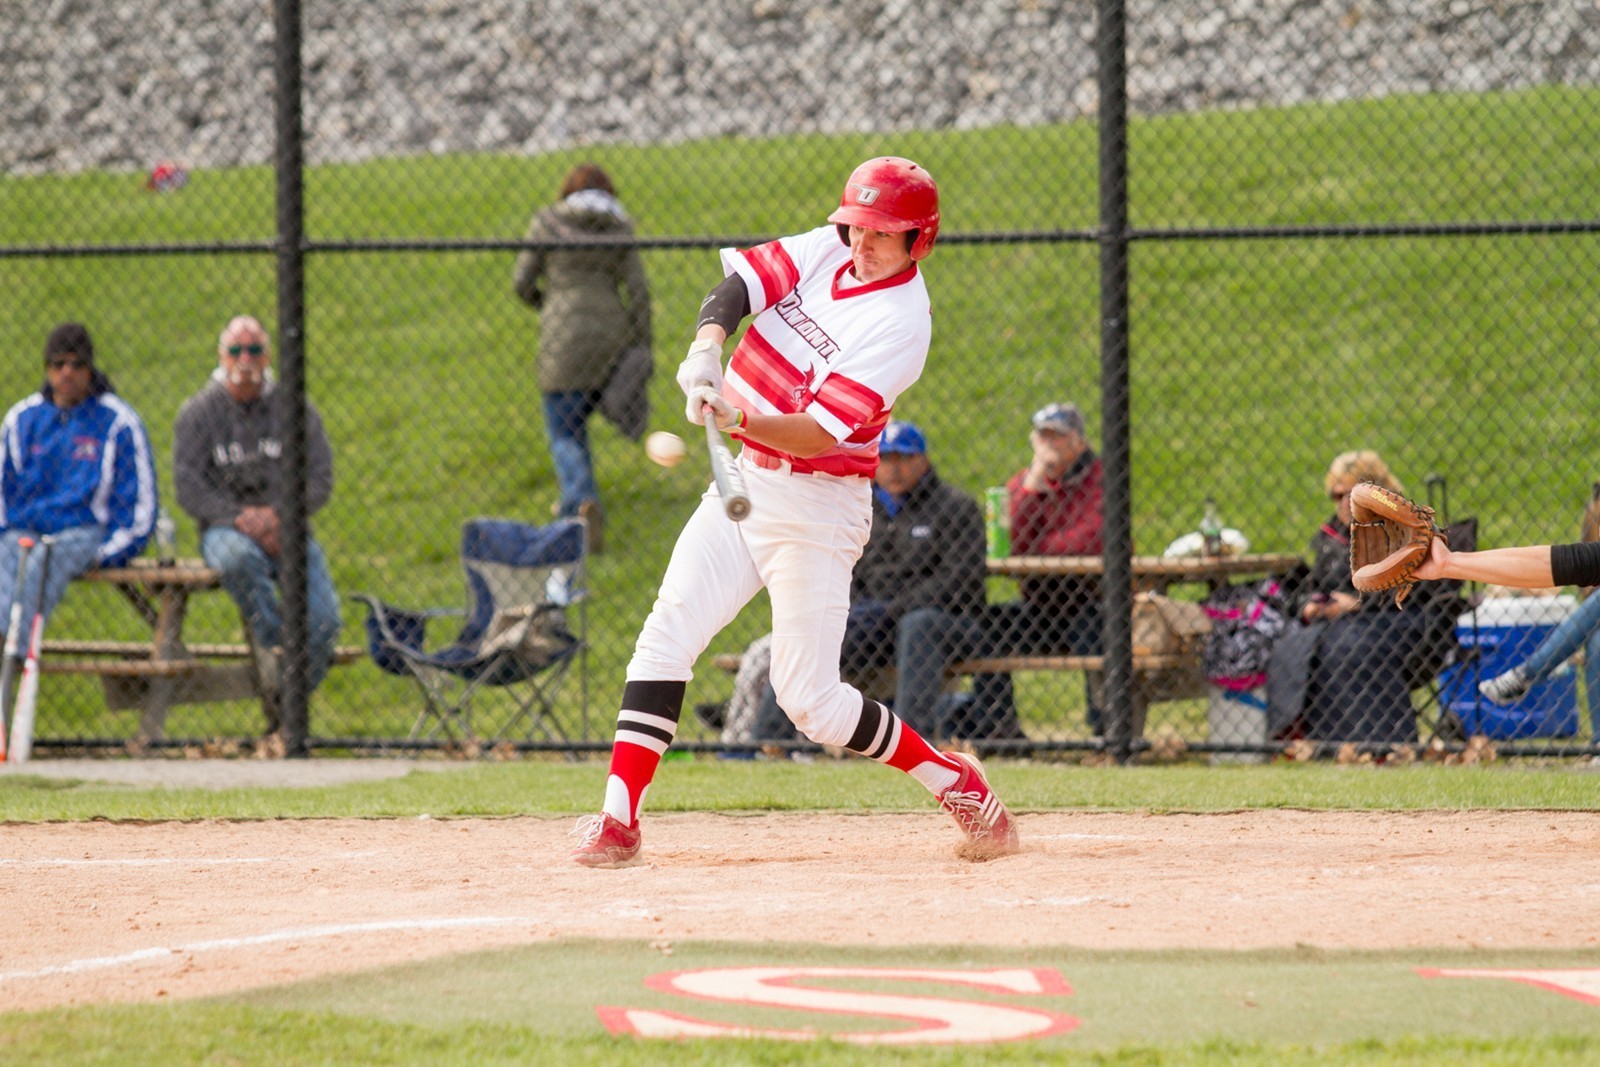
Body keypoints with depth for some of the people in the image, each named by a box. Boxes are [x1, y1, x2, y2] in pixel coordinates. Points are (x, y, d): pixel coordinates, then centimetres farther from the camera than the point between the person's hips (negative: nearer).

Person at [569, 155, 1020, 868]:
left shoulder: (901, 322, -18)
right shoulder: (826, 250, 3)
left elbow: (821, 434, -25)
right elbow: (739, 282, -9)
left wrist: (737, 421, -41)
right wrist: (708, 345, -30)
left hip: (816, 508, -6)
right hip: (741, 485, 6)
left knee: (811, 702, -5)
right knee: (666, 637, -7)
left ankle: (953, 782, 14)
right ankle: (618, 820, -7)